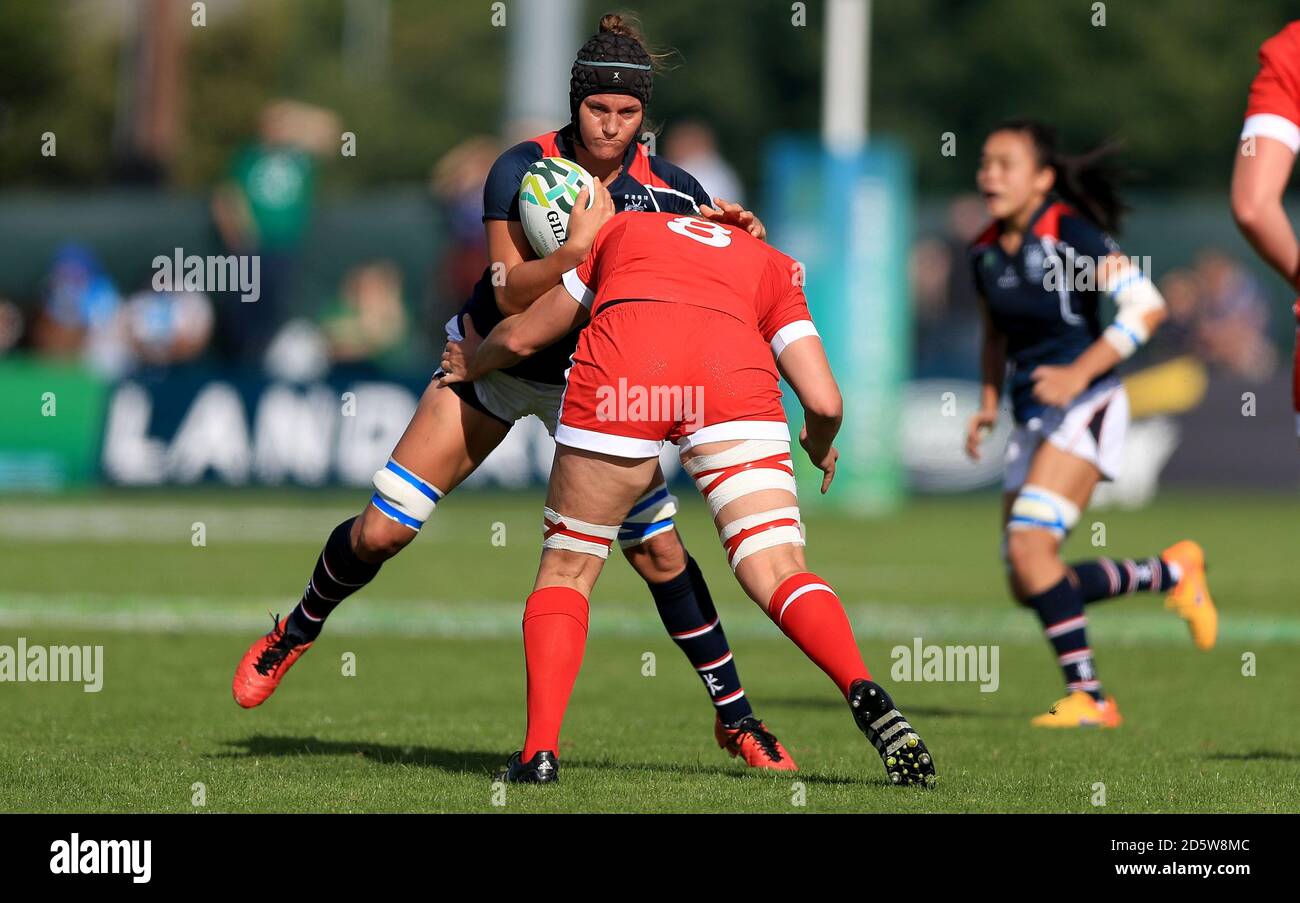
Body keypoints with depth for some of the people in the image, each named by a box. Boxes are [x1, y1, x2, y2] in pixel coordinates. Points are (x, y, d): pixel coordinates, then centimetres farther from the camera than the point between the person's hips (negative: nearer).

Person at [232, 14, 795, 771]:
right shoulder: (523, 169, -20)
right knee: (382, 531, -5)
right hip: (495, 362, -1)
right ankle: (298, 631, 24)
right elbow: (510, 292, -27)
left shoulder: (668, 188, -14)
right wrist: (576, 248, -44)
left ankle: (736, 717, 2)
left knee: (658, 549, -10)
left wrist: (739, 235, -24)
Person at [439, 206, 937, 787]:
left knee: (566, 569, 15)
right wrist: (821, 450, 45)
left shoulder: (619, 229, 38)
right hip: (736, 371, 0)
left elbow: (520, 338, 45)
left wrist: (469, 366, 67)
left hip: (620, 358, 0)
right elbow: (824, 401, 22)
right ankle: (865, 695, -24)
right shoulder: (774, 266, 35)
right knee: (781, 575, 1)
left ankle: (539, 751, 3)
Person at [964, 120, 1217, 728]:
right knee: (1026, 585, 4)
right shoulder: (986, 251, 9)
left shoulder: (1071, 234, -13)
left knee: (1028, 545, -23)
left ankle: (1087, 697, -14)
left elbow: (1146, 306, -18)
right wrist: (989, 401, 12)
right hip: (1032, 417, 8)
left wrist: (1078, 373, -23)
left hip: (1084, 406, -8)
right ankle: (1171, 573, 23)